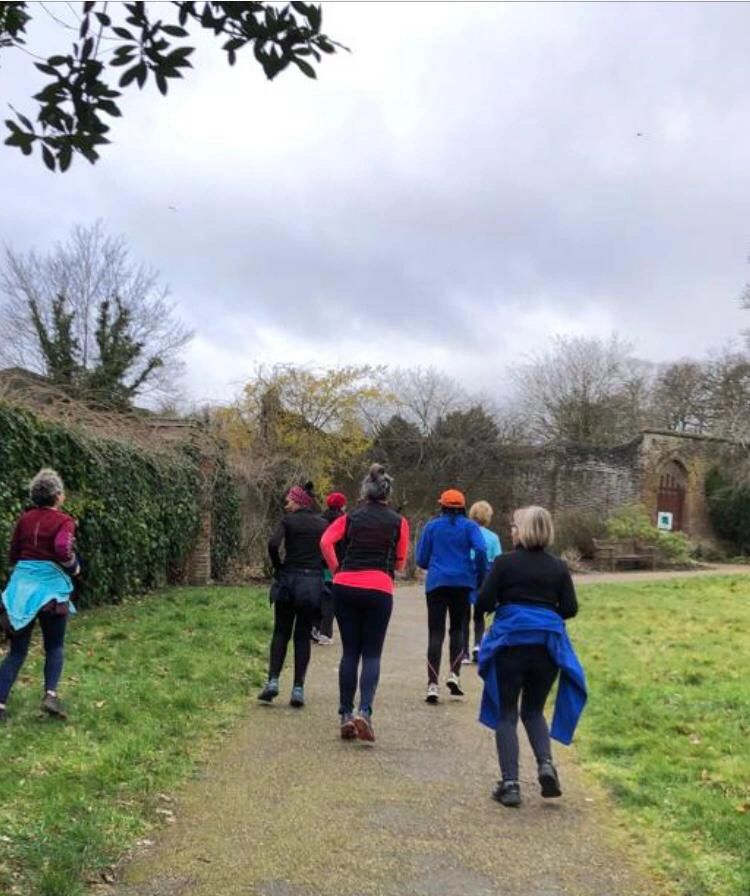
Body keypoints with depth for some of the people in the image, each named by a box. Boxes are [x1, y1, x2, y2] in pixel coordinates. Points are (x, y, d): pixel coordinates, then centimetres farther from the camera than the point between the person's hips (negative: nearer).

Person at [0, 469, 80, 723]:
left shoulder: (25, 518, 9)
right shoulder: (63, 521, -7)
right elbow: (63, 550, -23)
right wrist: (74, 567, -4)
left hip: (21, 585, 4)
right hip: (50, 586, -4)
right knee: (55, 647, 12)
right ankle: (51, 694, -5)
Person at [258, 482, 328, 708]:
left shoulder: (288, 520, 0)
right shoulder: (323, 524, 8)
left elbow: (273, 544, -15)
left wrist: (278, 566, -1)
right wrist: (317, 567, 11)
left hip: (289, 580, -2)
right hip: (314, 583, 2)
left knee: (281, 633, 11)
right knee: (303, 636, 8)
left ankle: (273, 681, 0)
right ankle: (298, 689, 4)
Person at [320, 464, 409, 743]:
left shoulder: (351, 517, 10)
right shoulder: (398, 522, 8)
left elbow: (326, 542, -5)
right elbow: (400, 563, 9)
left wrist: (337, 569, 6)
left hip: (345, 586, 2)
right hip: (379, 588, -2)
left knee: (350, 652, 9)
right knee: (372, 654, 3)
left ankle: (345, 715, 10)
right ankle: (364, 710, -15)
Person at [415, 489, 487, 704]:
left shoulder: (432, 526, 9)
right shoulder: (469, 526, 5)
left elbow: (421, 560, 8)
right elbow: (481, 550, -12)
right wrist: (480, 576, -2)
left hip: (437, 583, 0)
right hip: (462, 583, 0)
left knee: (435, 632, -1)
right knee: (457, 628, 16)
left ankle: (433, 684, -10)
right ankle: (454, 675, 2)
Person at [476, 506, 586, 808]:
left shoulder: (505, 563, -6)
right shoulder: (558, 567, 3)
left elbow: (483, 603, -8)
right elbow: (570, 608, 3)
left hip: (510, 643, -3)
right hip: (547, 644, 3)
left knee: (506, 714, 8)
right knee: (533, 710, 20)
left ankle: (510, 783, 2)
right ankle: (546, 763, -2)